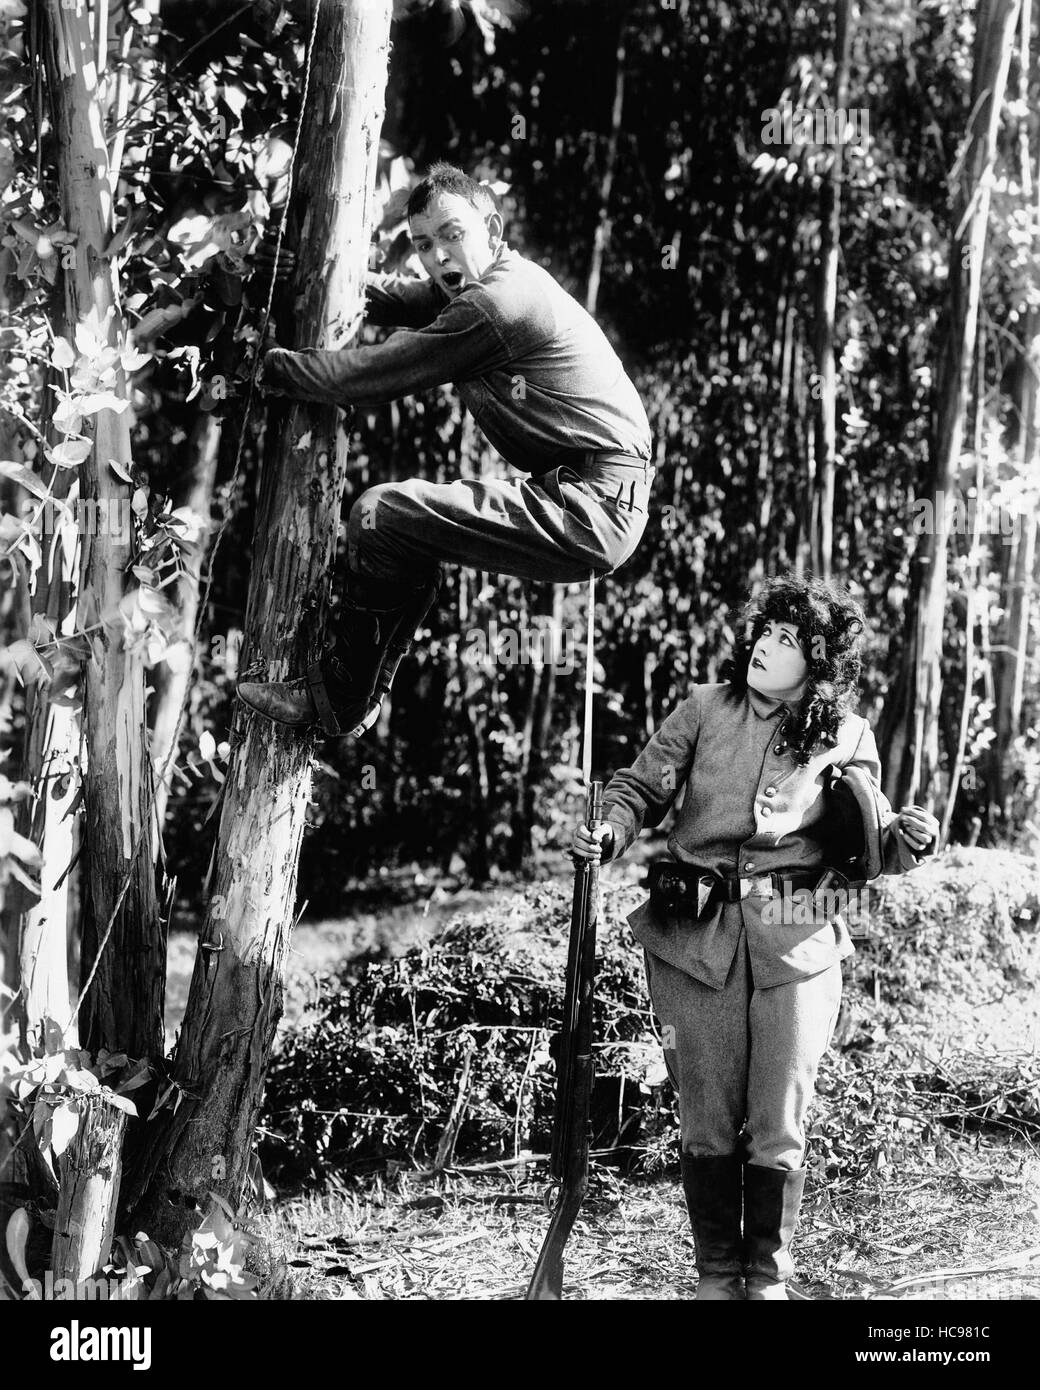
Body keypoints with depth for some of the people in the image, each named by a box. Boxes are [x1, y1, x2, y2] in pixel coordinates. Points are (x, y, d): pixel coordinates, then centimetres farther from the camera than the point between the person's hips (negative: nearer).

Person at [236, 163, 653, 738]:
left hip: (592, 509, -11)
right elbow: (391, 297, 26)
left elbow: (376, 375, -10)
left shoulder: (495, 304, -16)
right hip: (600, 501, 11)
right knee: (409, 525, 21)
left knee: (379, 514, -12)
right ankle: (348, 689, 25)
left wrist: (271, 366, 2)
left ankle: (340, 702, 2)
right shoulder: (496, 281, 14)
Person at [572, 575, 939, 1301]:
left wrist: (908, 839, -17)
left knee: (779, 1128, 2)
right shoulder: (705, 709, 3)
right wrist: (610, 833, -14)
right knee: (708, 1124, 6)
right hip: (698, 939, 1)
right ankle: (717, 1276, 22)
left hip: (796, 947, -1)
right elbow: (642, 786, 6)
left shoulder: (846, 739, 1)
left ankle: (769, 1278, 19)